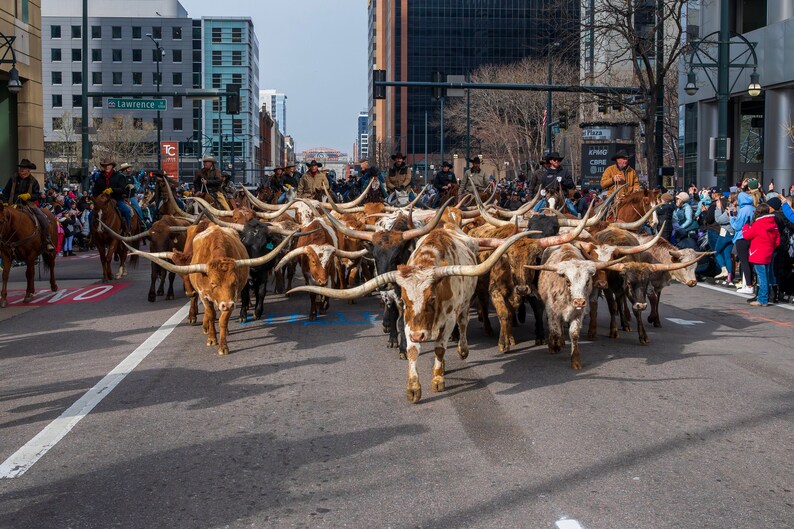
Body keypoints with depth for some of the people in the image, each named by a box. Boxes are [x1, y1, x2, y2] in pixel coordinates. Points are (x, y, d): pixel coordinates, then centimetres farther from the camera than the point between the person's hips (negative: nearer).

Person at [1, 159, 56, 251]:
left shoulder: (33, 181, 6)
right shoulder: (13, 179, 7)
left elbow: (37, 194, 2)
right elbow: (5, 192, 12)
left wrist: (28, 196, -16)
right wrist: (5, 203, -2)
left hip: (29, 205, -1)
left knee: (44, 219, -18)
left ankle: (47, 242, -9)